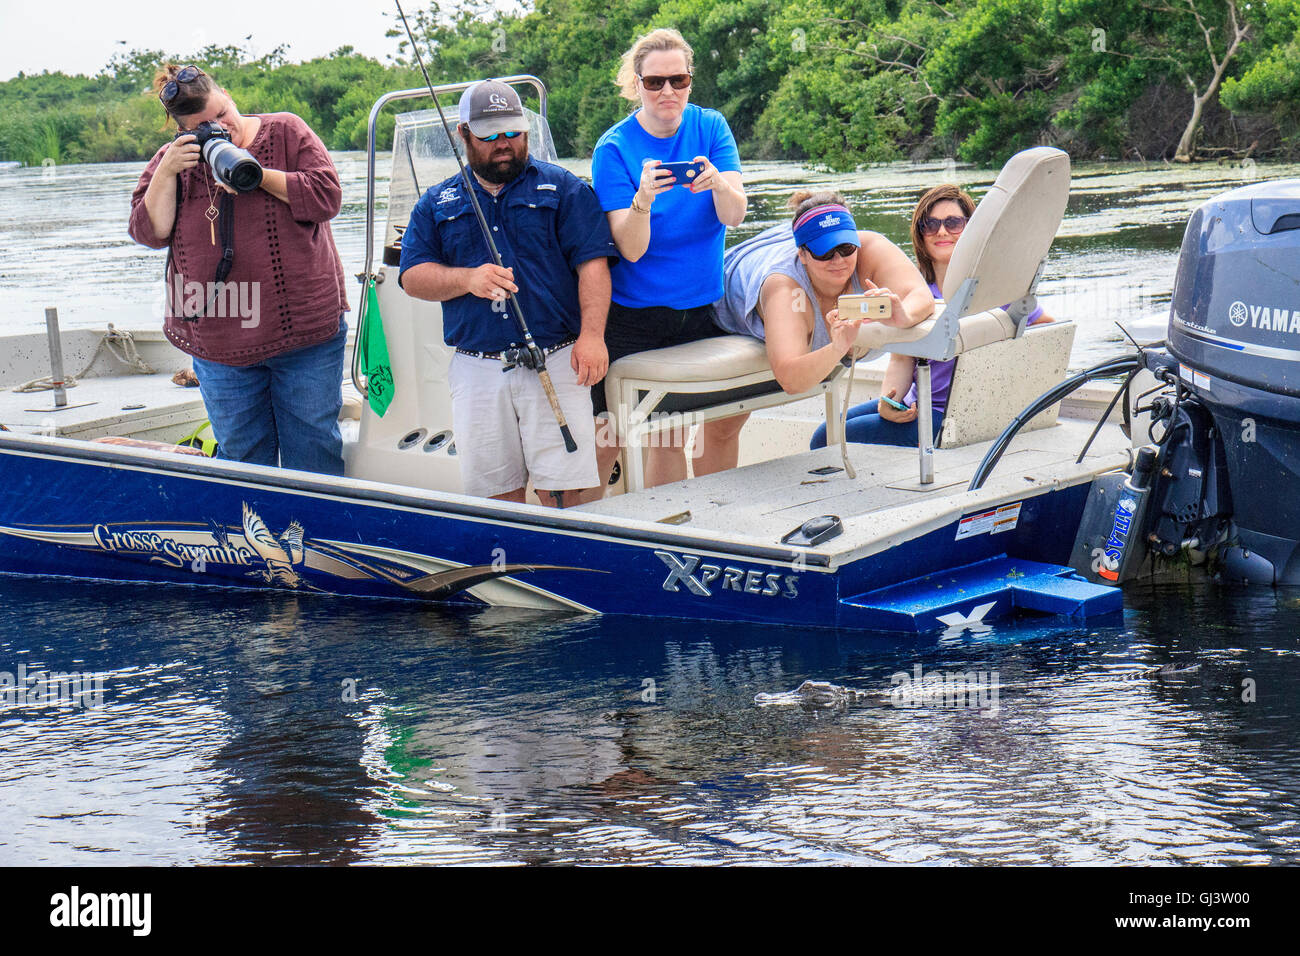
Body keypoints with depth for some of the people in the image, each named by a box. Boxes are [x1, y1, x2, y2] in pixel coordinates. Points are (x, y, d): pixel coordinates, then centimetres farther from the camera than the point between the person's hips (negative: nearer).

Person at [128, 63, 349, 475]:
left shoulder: (285, 131, 0)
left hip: (304, 330, -2)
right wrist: (167, 172, -13)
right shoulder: (172, 160, 7)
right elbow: (150, 231, -1)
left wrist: (258, 175, -15)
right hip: (218, 344, 2)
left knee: (313, 450, 2)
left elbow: (326, 196, -9)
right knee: (240, 454, 8)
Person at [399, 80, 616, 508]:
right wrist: (467, 279, -11)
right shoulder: (437, 203, 15)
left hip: (555, 361, -2)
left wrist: (591, 334, -14)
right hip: (476, 371, 2)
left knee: (561, 494, -8)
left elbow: (592, 263, -1)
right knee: (496, 494, 5)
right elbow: (412, 276, 8)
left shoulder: (563, 188, 8)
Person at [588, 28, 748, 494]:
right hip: (634, 312, -3)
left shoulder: (710, 127, 0)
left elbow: (734, 215, -11)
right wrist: (642, 200, -35)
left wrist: (718, 183, -33)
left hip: (701, 305, 3)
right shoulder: (614, 149, -9)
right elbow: (631, 249, -16)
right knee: (608, 436, -5)